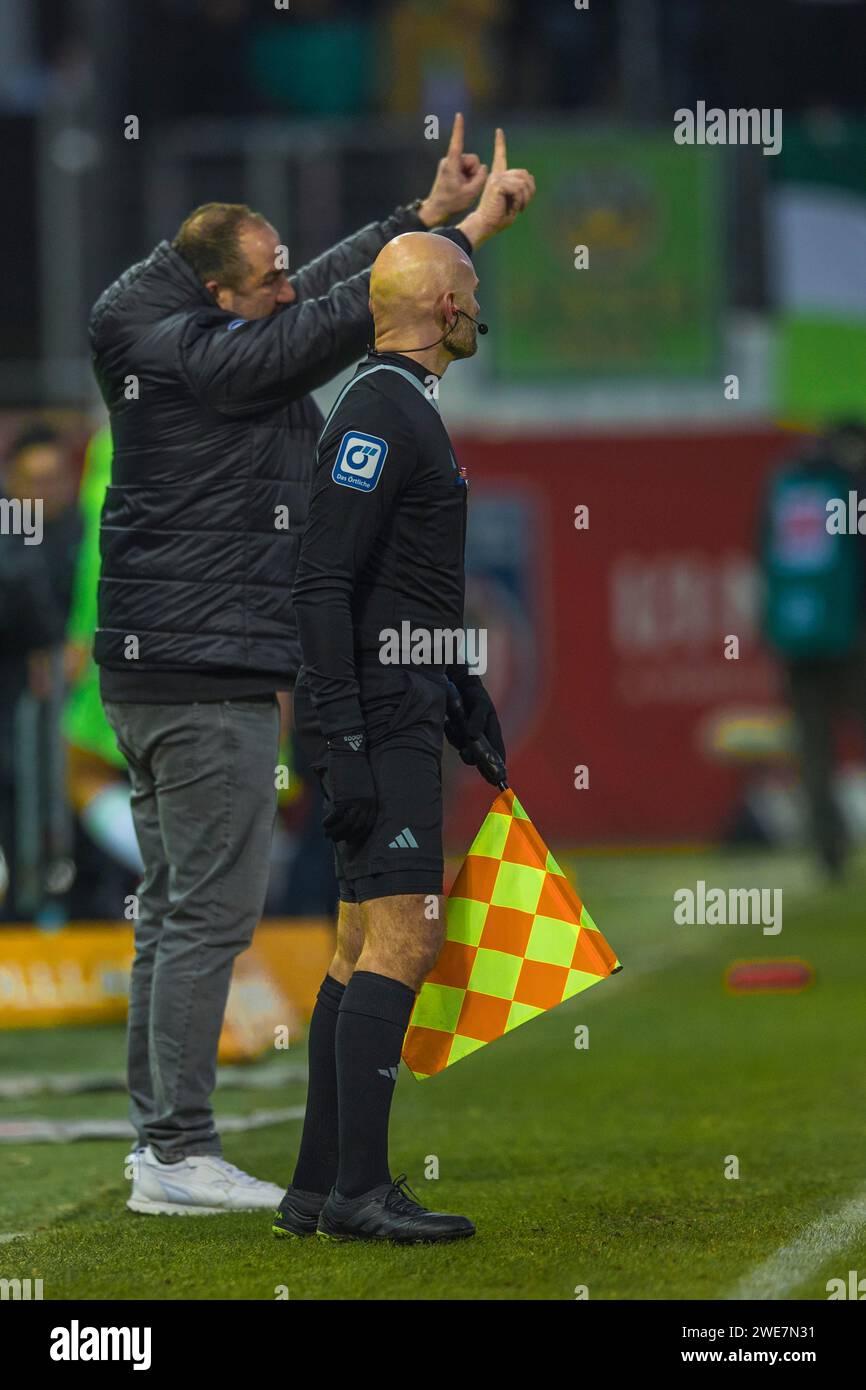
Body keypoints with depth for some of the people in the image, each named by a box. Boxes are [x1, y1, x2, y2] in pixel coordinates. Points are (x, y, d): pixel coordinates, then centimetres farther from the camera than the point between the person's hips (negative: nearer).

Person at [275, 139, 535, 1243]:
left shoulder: (406, 408, 20)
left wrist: (469, 697, 29)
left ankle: (319, 1188, 10)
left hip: (401, 712, 11)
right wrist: (341, 746, -24)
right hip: (379, 723, -11)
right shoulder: (379, 414, -13)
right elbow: (324, 585, -19)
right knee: (400, 940, -14)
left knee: (363, 947, 9)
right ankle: (357, 1189, -17)